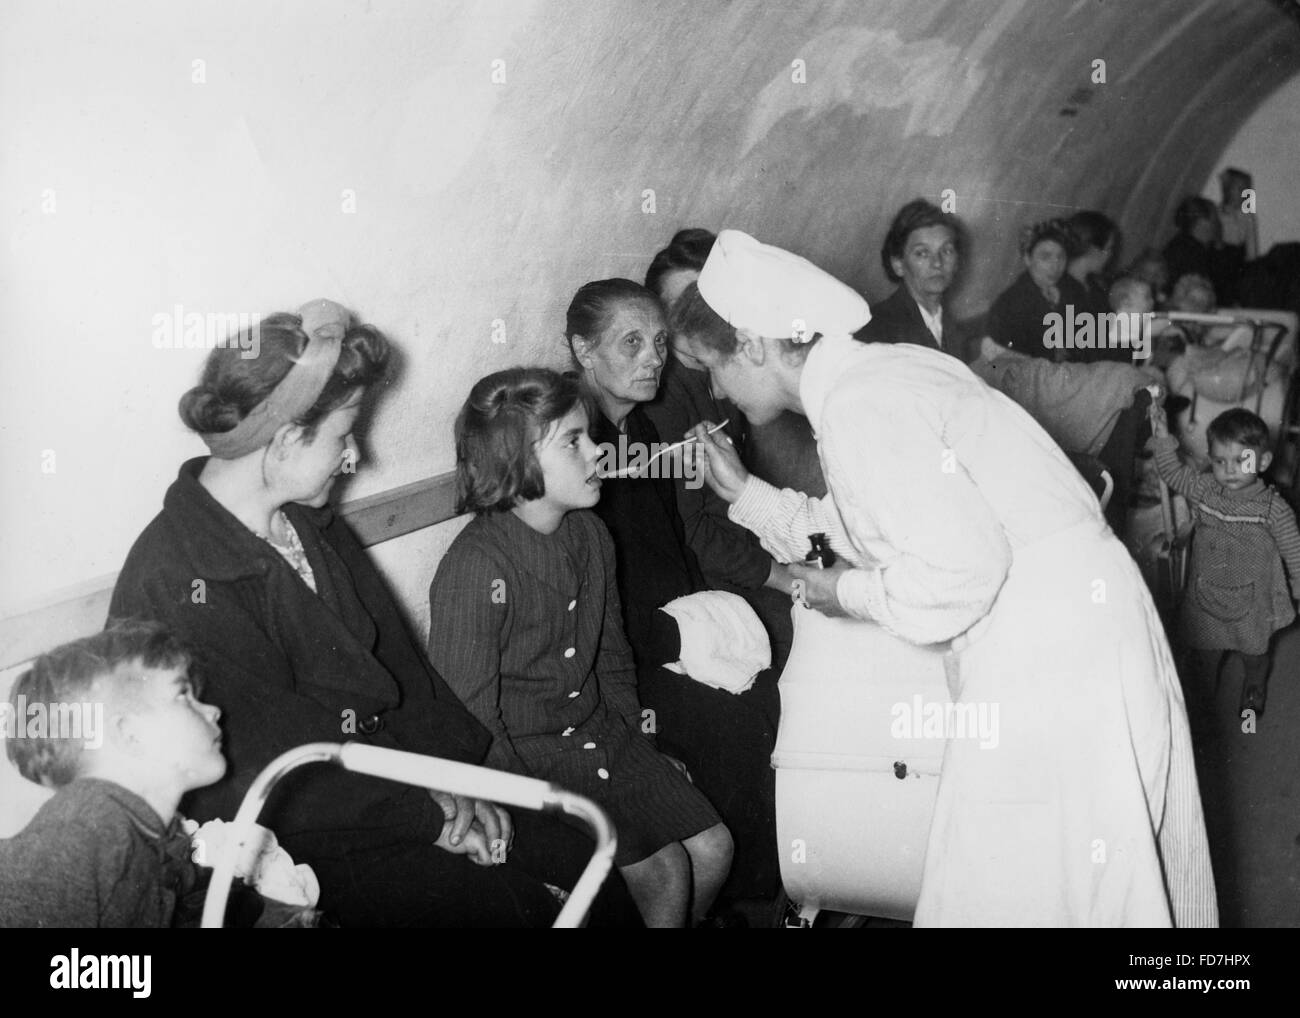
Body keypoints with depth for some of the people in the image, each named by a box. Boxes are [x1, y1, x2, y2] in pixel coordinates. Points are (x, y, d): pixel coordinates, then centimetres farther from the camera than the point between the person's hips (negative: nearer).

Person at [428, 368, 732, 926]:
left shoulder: (589, 534, 3)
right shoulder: (474, 567, -22)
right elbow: (468, 718, -19)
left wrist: (636, 746, 9)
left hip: (600, 733, 7)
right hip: (521, 756, -7)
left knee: (713, 847, -1)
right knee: (662, 870, -15)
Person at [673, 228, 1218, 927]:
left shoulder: (856, 405, -19)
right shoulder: (884, 368, 10)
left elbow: (961, 565, -25)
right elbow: (874, 533, 17)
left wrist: (851, 595, -8)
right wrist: (747, 493, 18)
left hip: (1052, 650, -10)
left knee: (1011, 892, 2)